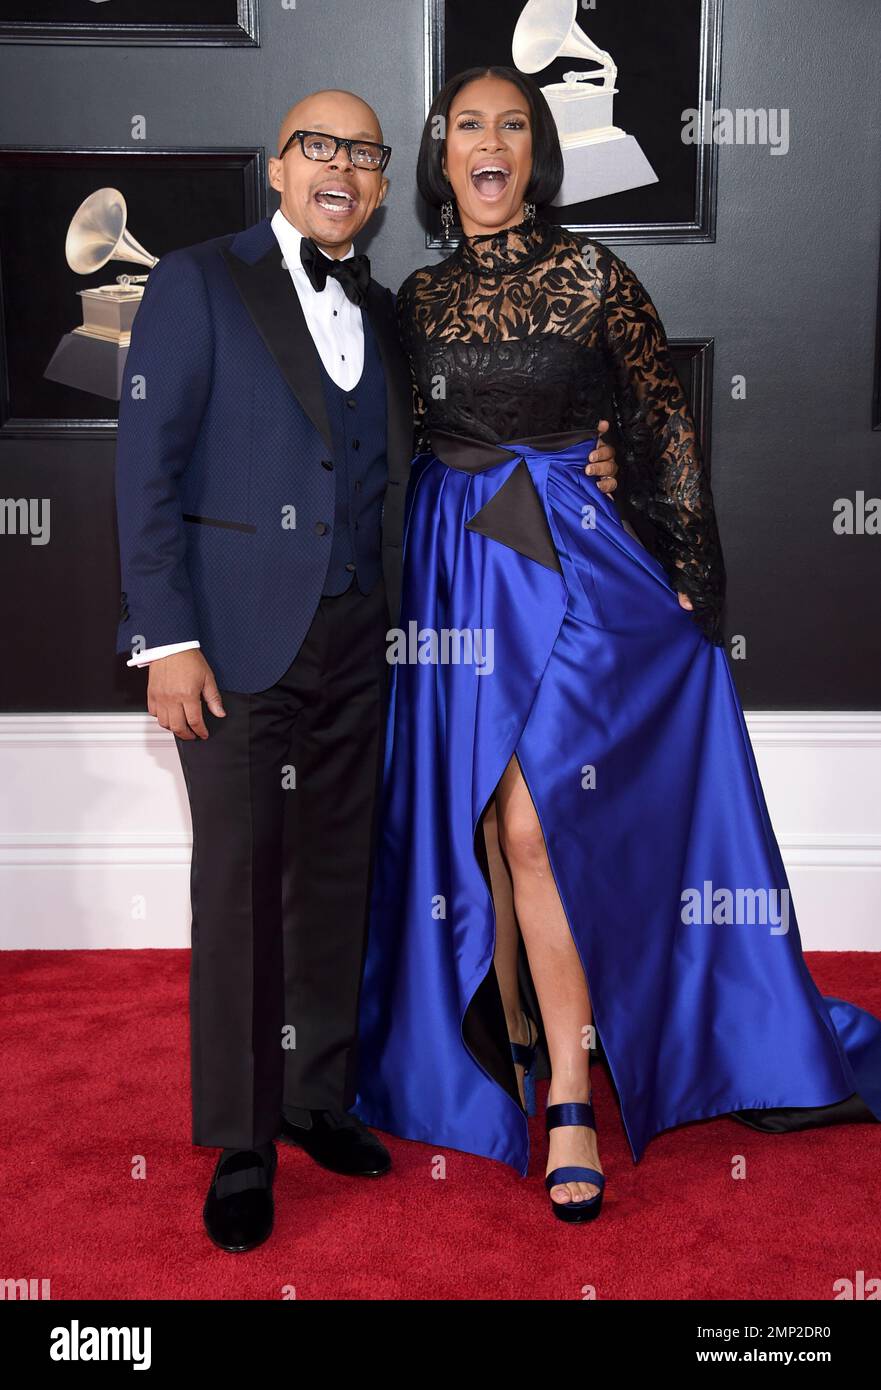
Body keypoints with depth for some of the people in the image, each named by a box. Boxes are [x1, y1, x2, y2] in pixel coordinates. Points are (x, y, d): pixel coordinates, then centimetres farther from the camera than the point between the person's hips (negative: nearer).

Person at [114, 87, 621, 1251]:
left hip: (355, 639, 5)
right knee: (238, 882, -1)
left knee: (336, 873, 12)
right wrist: (165, 639, -14)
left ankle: (318, 1094, 28)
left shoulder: (380, 313, 14)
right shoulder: (199, 283, -1)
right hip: (236, 636, -5)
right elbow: (148, 467, -7)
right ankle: (239, 1144, 12)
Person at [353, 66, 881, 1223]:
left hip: (577, 562, -4)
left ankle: (571, 1098, -4)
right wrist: (405, 588, 10)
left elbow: (665, 429, 0)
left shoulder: (591, 274, -1)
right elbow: (399, 444, 15)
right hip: (457, 576, 4)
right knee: (479, 826, 5)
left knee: (531, 823, -15)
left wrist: (694, 582, -5)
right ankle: (514, 1048, 23)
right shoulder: (421, 294, 10)